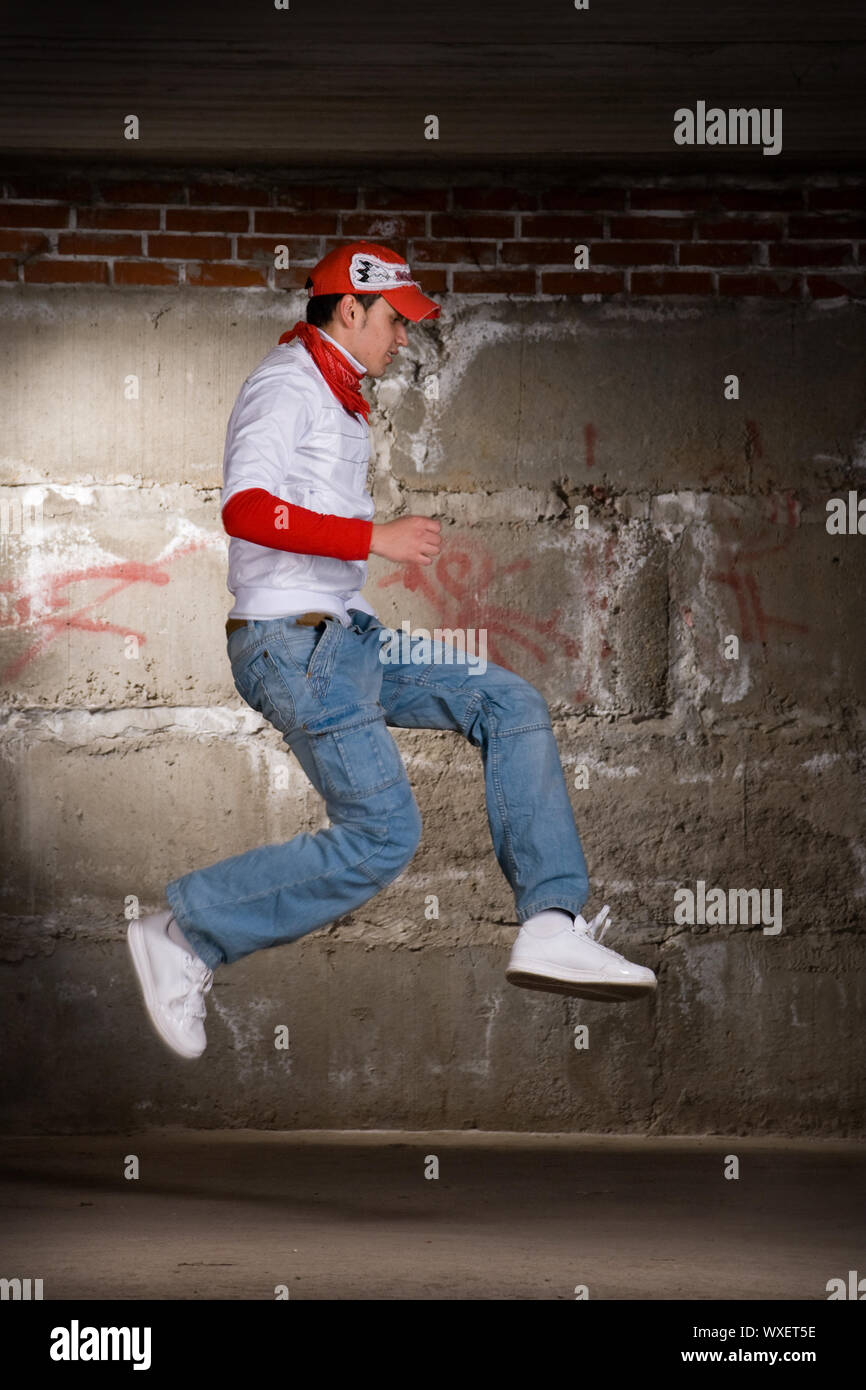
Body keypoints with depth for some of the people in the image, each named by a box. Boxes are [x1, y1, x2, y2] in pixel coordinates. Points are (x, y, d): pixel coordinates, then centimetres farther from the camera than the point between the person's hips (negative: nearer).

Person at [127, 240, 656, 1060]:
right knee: (381, 838, -13)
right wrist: (375, 537, -24)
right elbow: (244, 508, -24)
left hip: (346, 639, 10)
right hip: (294, 642, -10)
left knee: (510, 705, 3)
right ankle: (184, 934, -3)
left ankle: (550, 929, -5)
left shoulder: (334, 400, 21)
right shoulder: (287, 384, -9)